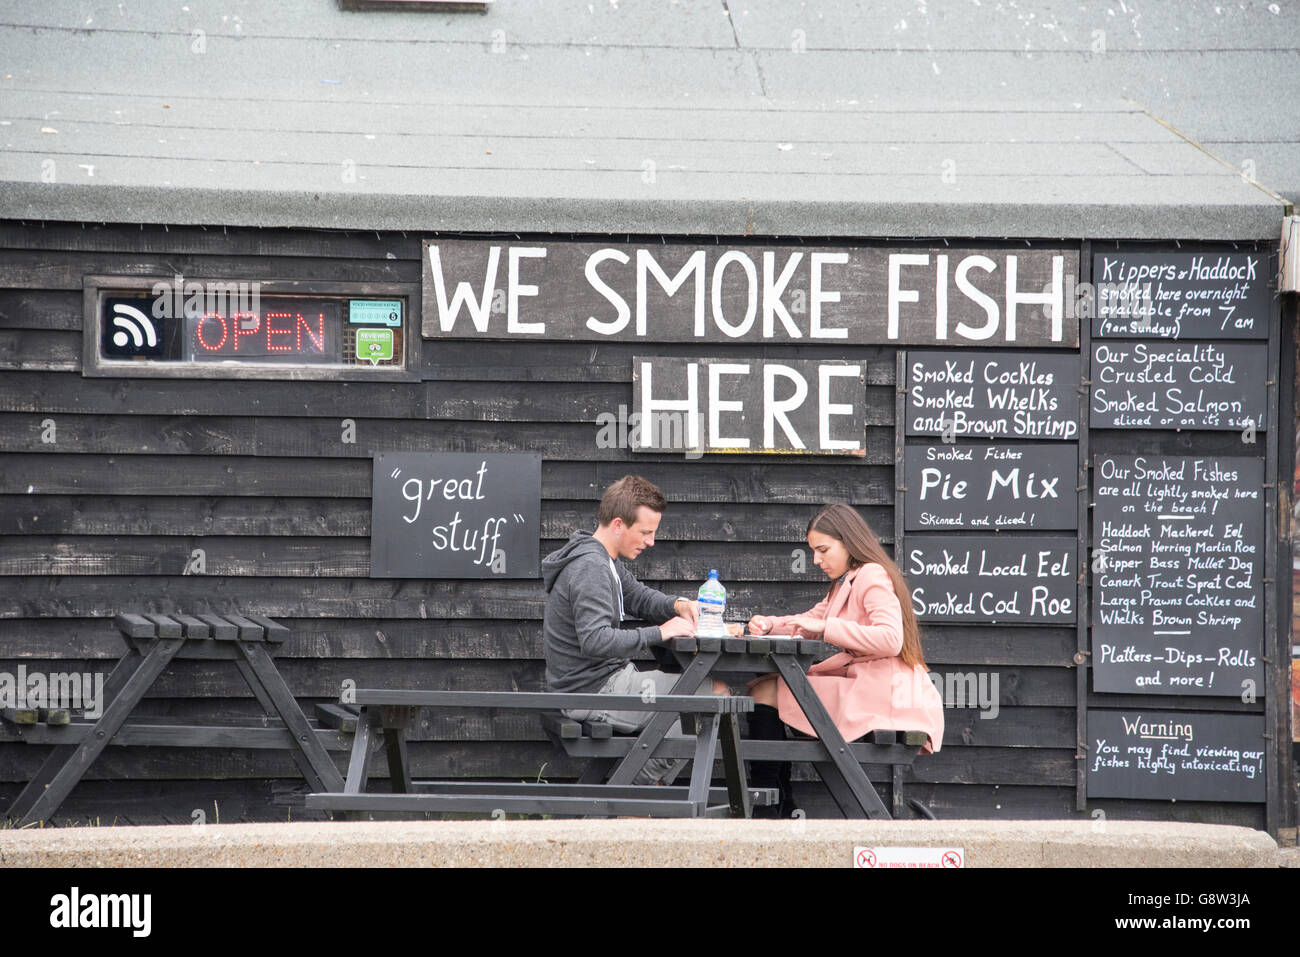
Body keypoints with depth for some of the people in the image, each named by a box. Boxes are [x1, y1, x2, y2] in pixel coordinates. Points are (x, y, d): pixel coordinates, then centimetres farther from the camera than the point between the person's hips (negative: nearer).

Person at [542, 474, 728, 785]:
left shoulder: (602, 560, 13)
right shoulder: (590, 568, -21)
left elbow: (637, 596, 25)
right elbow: (595, 640, -31)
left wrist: (677, 605, 4)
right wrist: (659, 632, -27)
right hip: (595, 691, -11)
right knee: (716, 693, -12)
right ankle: (637, 783, -5)